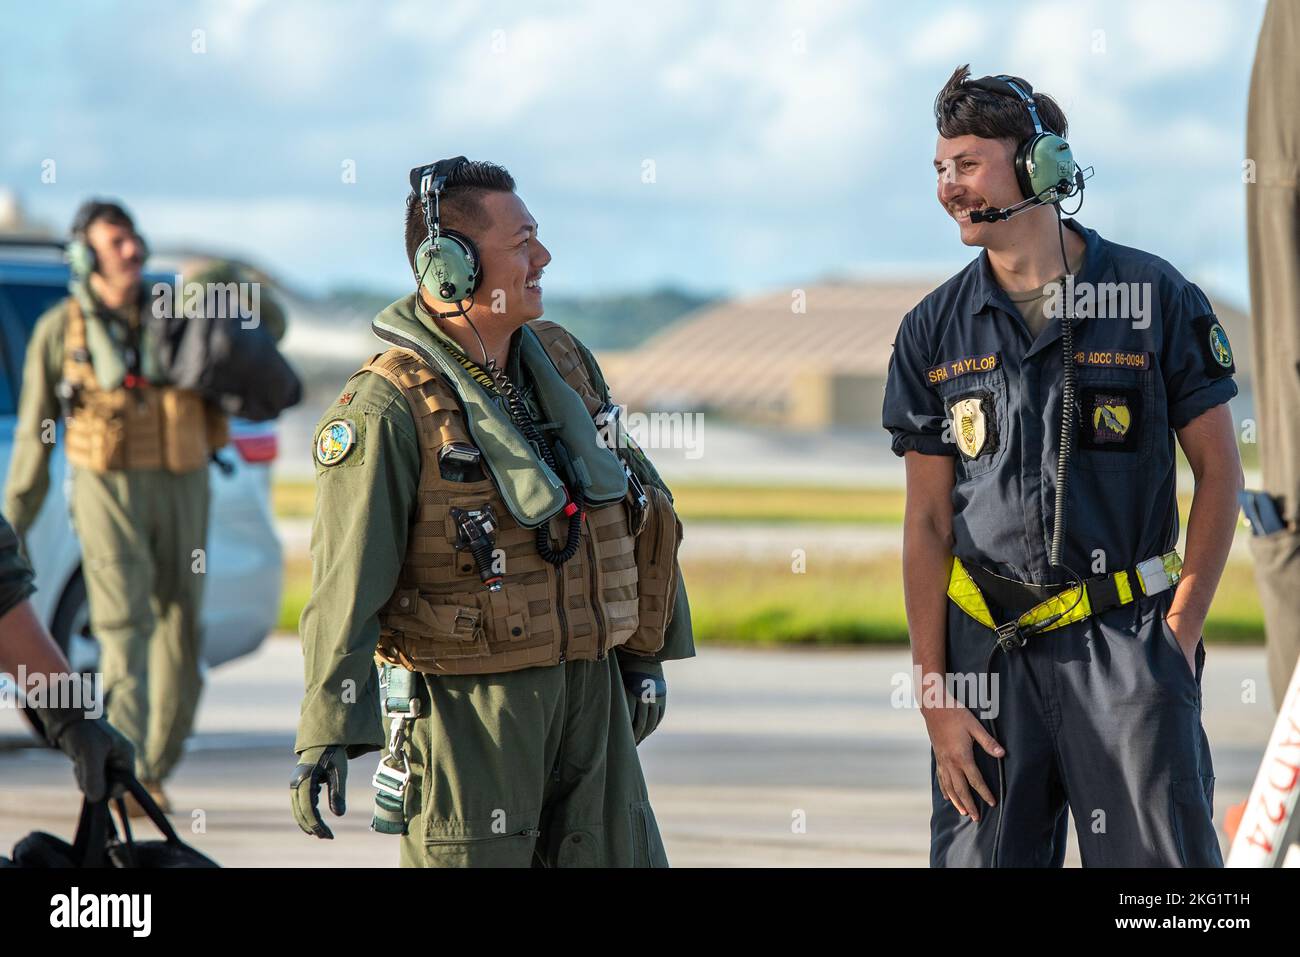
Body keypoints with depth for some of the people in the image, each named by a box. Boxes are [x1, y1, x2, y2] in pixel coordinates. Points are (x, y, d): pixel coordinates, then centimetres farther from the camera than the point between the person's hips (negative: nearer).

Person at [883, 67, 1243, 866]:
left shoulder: (1156, 297, 0)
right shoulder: (935, 332, 7)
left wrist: (1181, 630, -4)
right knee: (983, 855, 1)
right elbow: (928, 522, 7)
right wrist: (935, 695, 1)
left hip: (1126, 645, -2)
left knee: (1160, 854, -7)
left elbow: (1219, 471, 4)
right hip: (988, 649, 2)